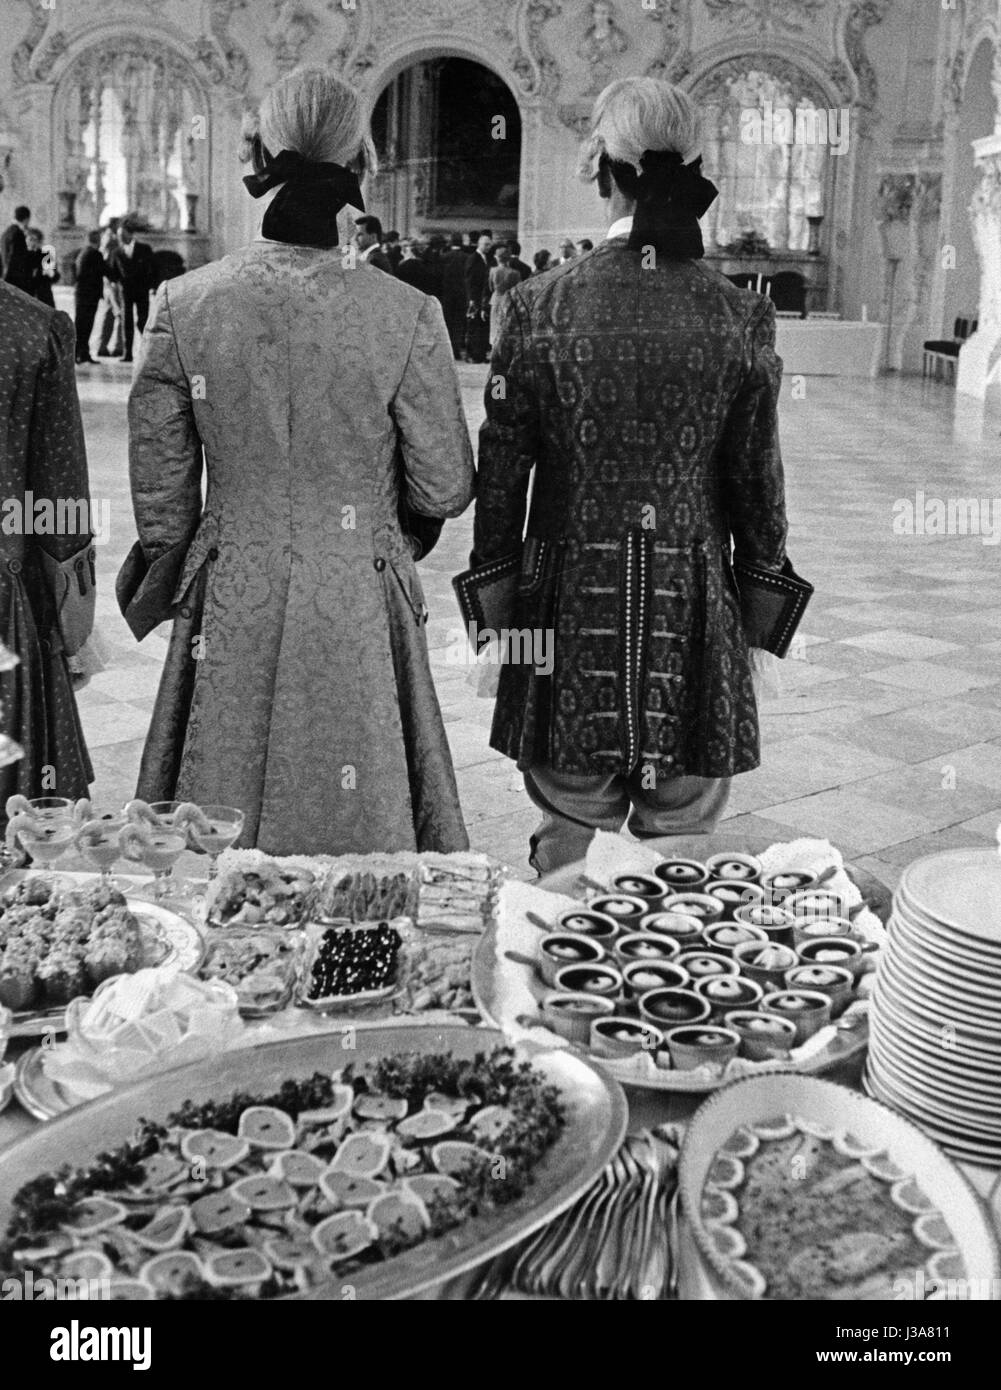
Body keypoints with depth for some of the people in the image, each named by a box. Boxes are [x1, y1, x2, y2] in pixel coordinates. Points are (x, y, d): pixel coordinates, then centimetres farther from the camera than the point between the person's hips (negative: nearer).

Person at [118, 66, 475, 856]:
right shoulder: (407, 315, -11)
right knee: (359, 823, 12)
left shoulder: (185, 304, -6)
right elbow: (444, 491, -4)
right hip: (359, 612, -2)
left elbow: (161, 491, 1)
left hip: (228, 612, 2)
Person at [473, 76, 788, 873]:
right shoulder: (743, 316, -5)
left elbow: (500, 477, -2)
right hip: (695, 611, 0)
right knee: (682, 855, 12)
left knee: (566, 836, 14)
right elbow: (758, 484, 0)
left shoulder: (540, 305, -6)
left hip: (570, 605, 0)